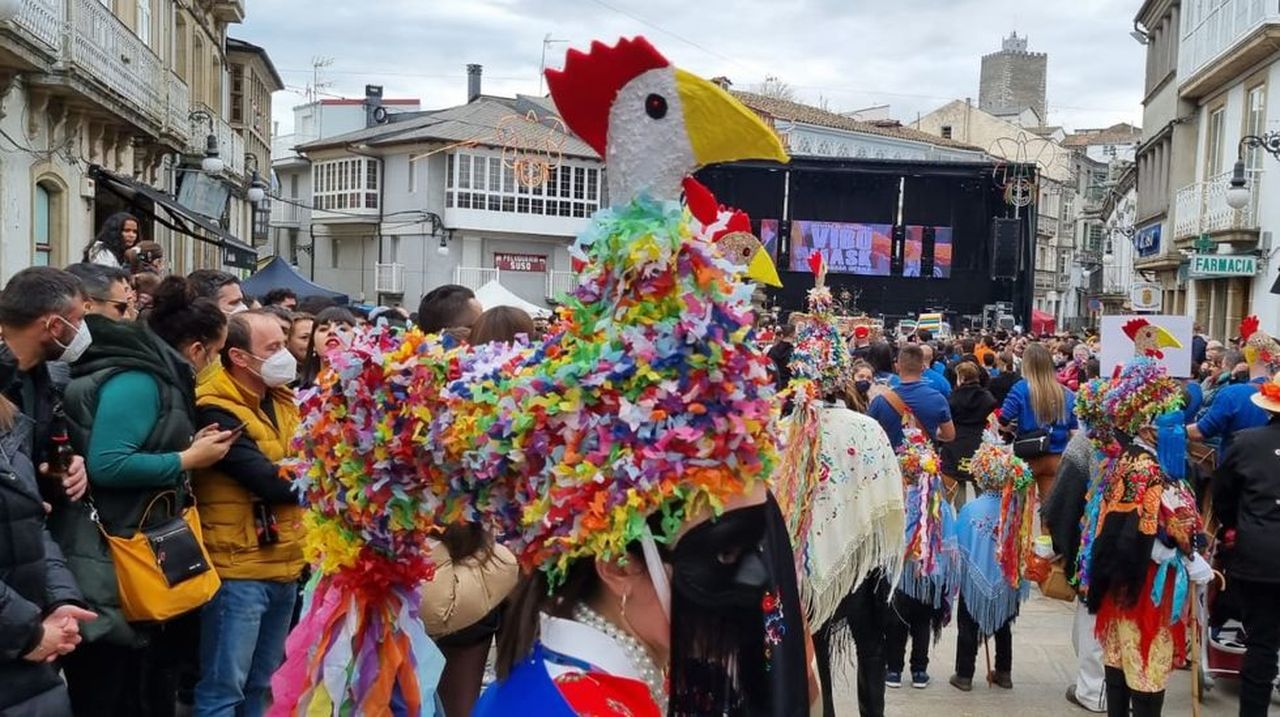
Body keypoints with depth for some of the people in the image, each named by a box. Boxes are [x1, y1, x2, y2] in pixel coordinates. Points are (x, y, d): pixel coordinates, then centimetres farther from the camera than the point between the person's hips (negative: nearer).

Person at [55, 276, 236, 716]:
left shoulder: (155, 375, 12)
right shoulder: (137, 380, -18)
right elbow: (106, 464, -28)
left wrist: (191, 448, 7)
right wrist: (187, 460, -18)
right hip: (109, 560, -10)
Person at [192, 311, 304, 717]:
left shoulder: (282, 400, 11)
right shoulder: (217, 410, -15)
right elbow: (269, 481, -22)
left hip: (285, 565, 8)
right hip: (239, 569, -8)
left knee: (262, 684, 18)